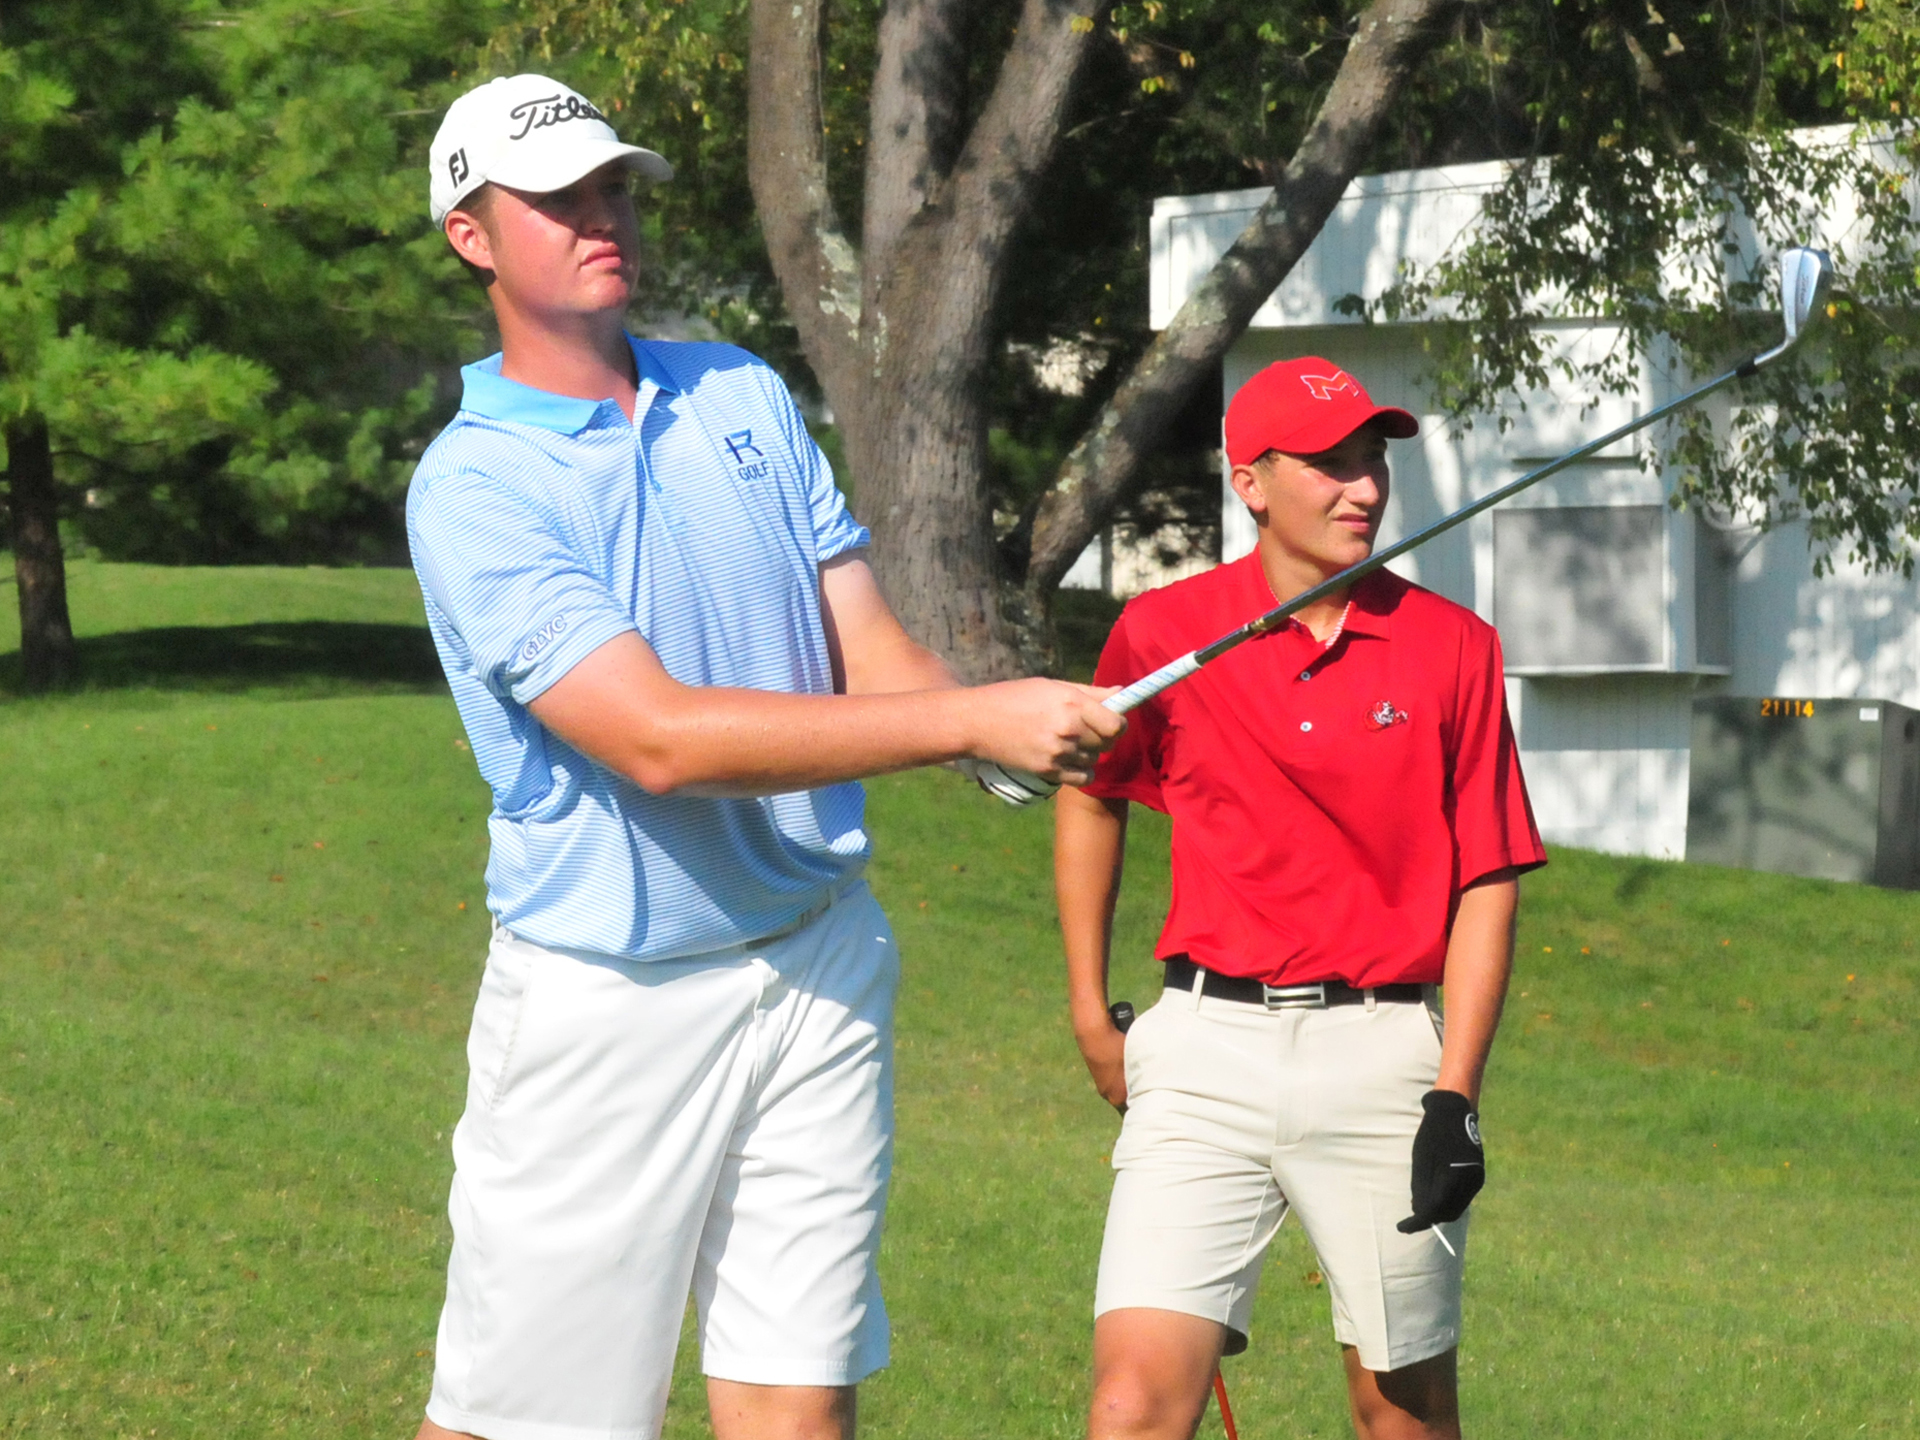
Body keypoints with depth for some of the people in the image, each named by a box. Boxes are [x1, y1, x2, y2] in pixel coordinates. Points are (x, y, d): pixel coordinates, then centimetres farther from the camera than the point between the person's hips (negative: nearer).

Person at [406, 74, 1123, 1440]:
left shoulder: (745, 398, 9)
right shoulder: (474, 484, -13)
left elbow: (871, 656, 6)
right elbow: (661, 737, -23)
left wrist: (1028, 731, -17)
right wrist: (976, 719, -27)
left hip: (821, 966, 5)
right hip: (608, 1002, -5)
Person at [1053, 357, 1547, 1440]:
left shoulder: (1454, 648, 2)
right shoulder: (1163, 633, 2)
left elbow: (1487, 882, 2)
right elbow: (1091, 796, 20)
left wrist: (1455, 1095, -6)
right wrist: (1091, 1014, 18)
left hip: (1384, 1056, 0)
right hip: (1206, 1050, 0)